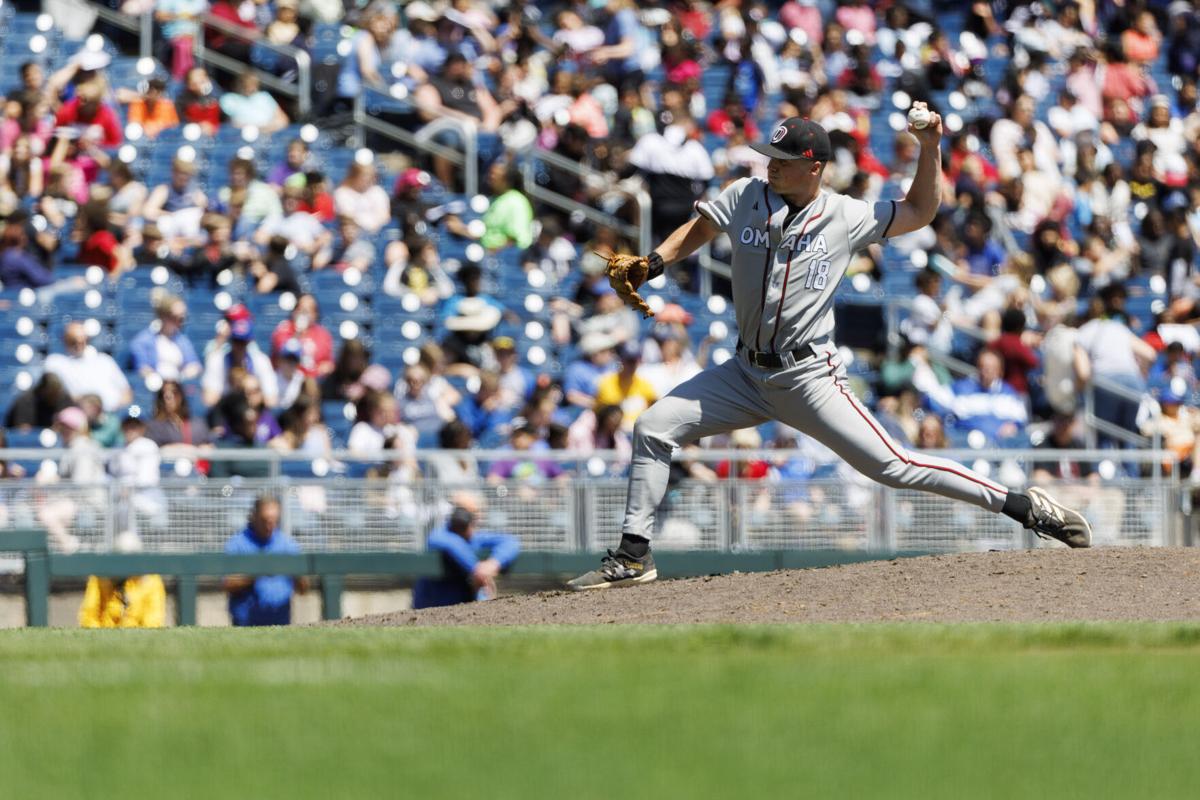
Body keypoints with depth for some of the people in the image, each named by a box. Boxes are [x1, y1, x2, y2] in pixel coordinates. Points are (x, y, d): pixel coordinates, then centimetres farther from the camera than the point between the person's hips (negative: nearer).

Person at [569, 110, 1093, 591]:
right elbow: (696, 231, 17)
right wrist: (651, 264, 0)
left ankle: (1020, 505, -7)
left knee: (892, 466, -14)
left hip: (809, 378, -4)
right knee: (653, 427, -4)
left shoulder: (846, 217, -4)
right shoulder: (745, 197, 1)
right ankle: (633, 556, 5)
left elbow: (919, 213, 8)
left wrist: (931, 147, -4)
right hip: (746, 374, 4)